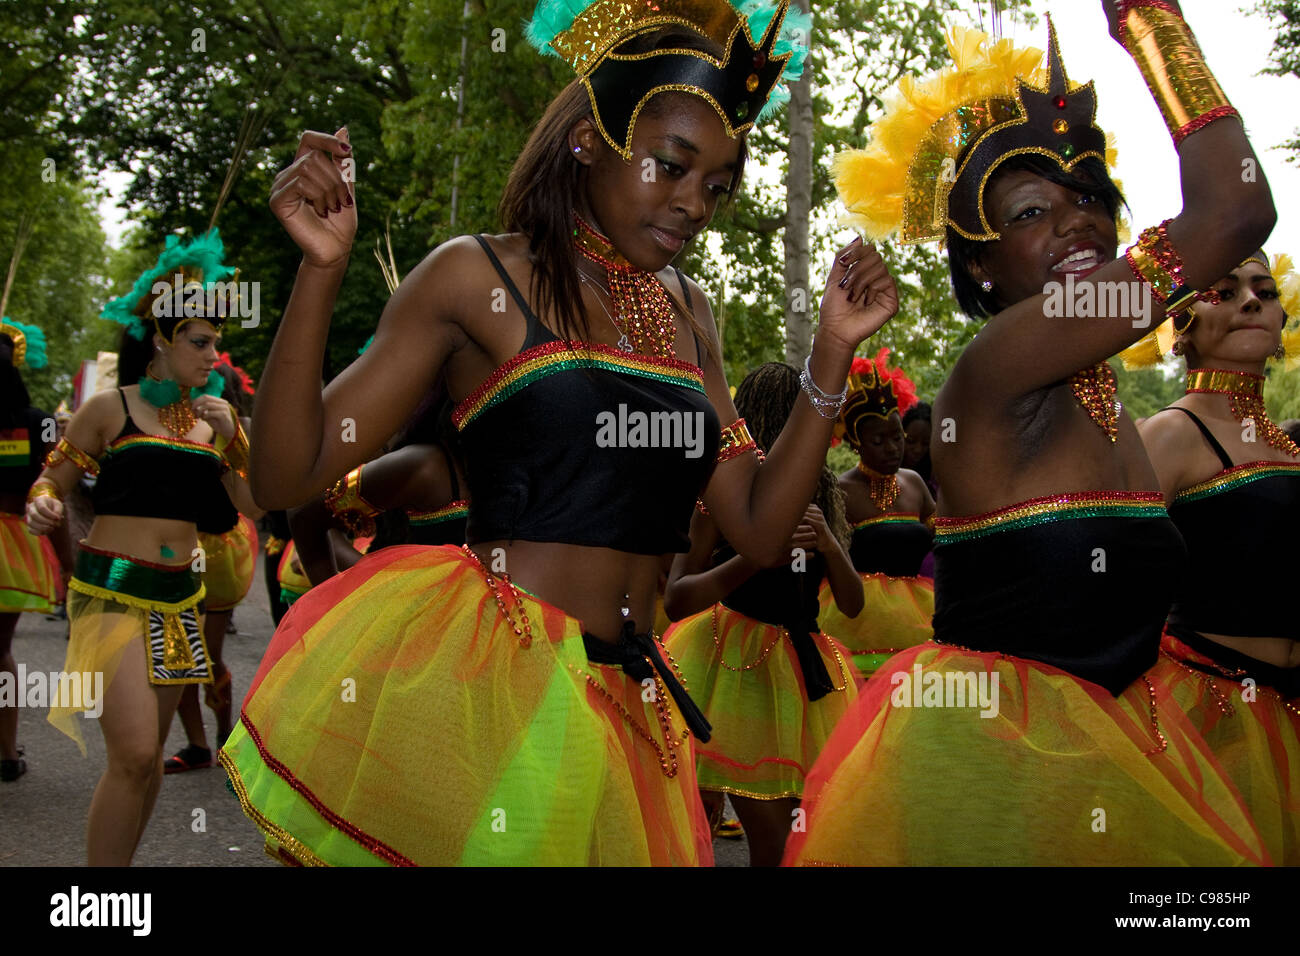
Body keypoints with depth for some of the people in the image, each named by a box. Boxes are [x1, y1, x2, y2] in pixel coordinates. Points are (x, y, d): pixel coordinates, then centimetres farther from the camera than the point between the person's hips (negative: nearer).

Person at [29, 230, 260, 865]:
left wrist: (231, 438, -4)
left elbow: (252, 504, 10)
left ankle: (120, 858, 24)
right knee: (134, 754, -14)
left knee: (149, 750, 9)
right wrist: (42, 507, -21)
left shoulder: (213, 417, 10)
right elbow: (51, 480, 1)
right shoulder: (111, 409, -3)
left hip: (178, 596, 5)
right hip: (111, 591, -5)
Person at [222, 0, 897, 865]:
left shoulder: (686, 311, 11)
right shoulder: (480, 278, -5)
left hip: (623, 709, 6)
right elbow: (288, 477, -8)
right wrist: (323, 268, -19)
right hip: (479, 687, -5)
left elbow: (758, 528, 7)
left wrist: (834, 352, 1)